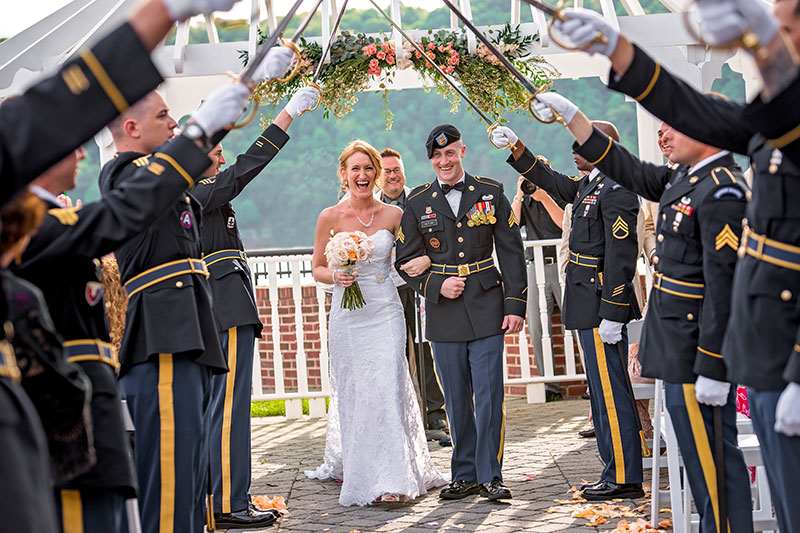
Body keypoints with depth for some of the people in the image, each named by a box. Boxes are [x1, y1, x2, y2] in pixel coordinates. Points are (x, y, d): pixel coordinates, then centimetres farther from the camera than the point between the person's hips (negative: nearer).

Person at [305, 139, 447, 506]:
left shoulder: (393, 215, 2)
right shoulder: (330, 217, -1)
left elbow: (417, 255, 9)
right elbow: (317, 268, 7)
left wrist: (425, 261, -13)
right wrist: (336, 276, -14)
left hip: (385, 313, 0)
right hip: (347, 314, 0)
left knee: (388, 389, -9)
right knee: (352, 392, 4)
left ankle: (391, 478, -7)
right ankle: (356, 469, 17)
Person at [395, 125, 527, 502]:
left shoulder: (491, 193, 5)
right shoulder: (417, 203, 6)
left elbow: (511, 252, 4)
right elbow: (406, 260, 9)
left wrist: (515, 305, -2)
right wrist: (436, 287, -8)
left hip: (486, 309, -1)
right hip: (443, 314, 1)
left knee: (489, 395, -4)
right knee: (456, 400, 7)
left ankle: (489, 476, 4)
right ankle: (465, 475, 17)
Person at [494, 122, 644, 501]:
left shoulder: (616, 191, -16)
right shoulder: (588, 186, 14)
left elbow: (621, 257, -21)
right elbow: (553, 183, 32)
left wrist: (612, 315, -23)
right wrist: (516, 149, 23)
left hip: (603, 305, -10)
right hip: (589, 308, 10)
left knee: (611, 392, -5)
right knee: (604, 393, 14)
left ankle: (624, 479, 2)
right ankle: (617, 473, 21)